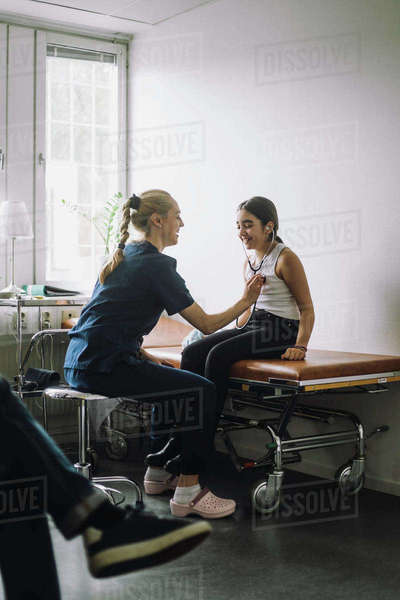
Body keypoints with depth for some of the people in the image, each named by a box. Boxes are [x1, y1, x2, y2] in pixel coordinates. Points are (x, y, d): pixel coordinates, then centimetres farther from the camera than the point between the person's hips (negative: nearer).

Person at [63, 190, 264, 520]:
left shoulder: (123, 257, 18)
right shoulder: (156, 265, -11)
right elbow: (207, 324, -9)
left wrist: (147, 358, 16)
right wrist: (246, 301, 5)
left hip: (81, 364, 10)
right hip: (103, 367, -10)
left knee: (182, 381, 22)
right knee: (202, 391, -7)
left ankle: (158, 471, 29)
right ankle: (188, 492, -4)